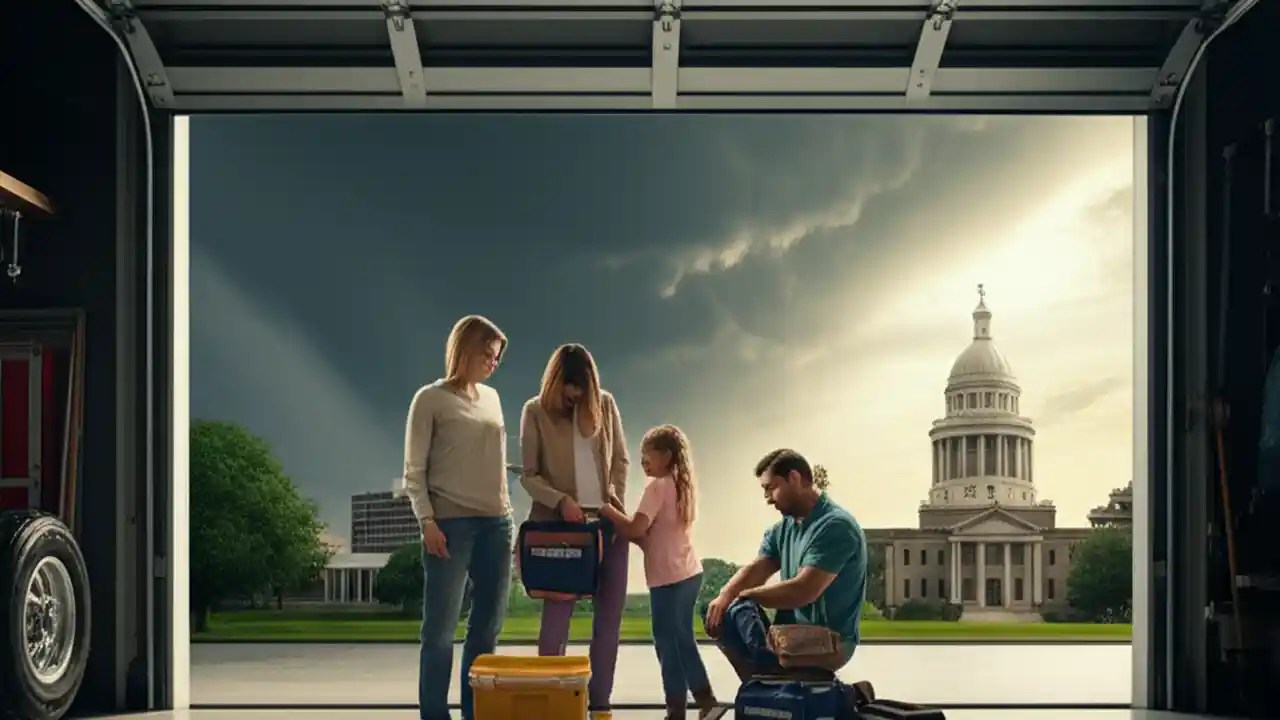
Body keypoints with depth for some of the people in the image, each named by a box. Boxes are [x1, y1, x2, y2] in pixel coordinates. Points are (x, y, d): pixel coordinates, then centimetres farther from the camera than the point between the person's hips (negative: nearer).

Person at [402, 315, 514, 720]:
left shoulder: (491, 398, 16)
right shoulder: (431, 399, 0)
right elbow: (414, 470, -3)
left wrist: (506, 512, 12)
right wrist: (427, 520, -14)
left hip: (495, 523, 6)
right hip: (451, 523, -6)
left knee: (487, 626, 5)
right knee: (441, 630, -4)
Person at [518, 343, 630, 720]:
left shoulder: (605, 404, 4)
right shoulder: (536, 411, -4)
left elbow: (621, 459, 11)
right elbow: (528, 475, -3)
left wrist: (616, 502, -2)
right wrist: (560, 500, -18)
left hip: (609, 522, 4)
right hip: (560, 524, -3)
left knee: (610, 612, 6)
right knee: (557, 612, -4)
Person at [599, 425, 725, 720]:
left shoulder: (658, 486, -13)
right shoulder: (682, 485, 13)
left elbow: (636, 529, -22)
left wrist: (607, 510, -10)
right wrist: (619, 519, 5)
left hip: (669, 578, -9)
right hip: (689, 574, 9)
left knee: (667, 644, -1)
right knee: (683, 642, 18)